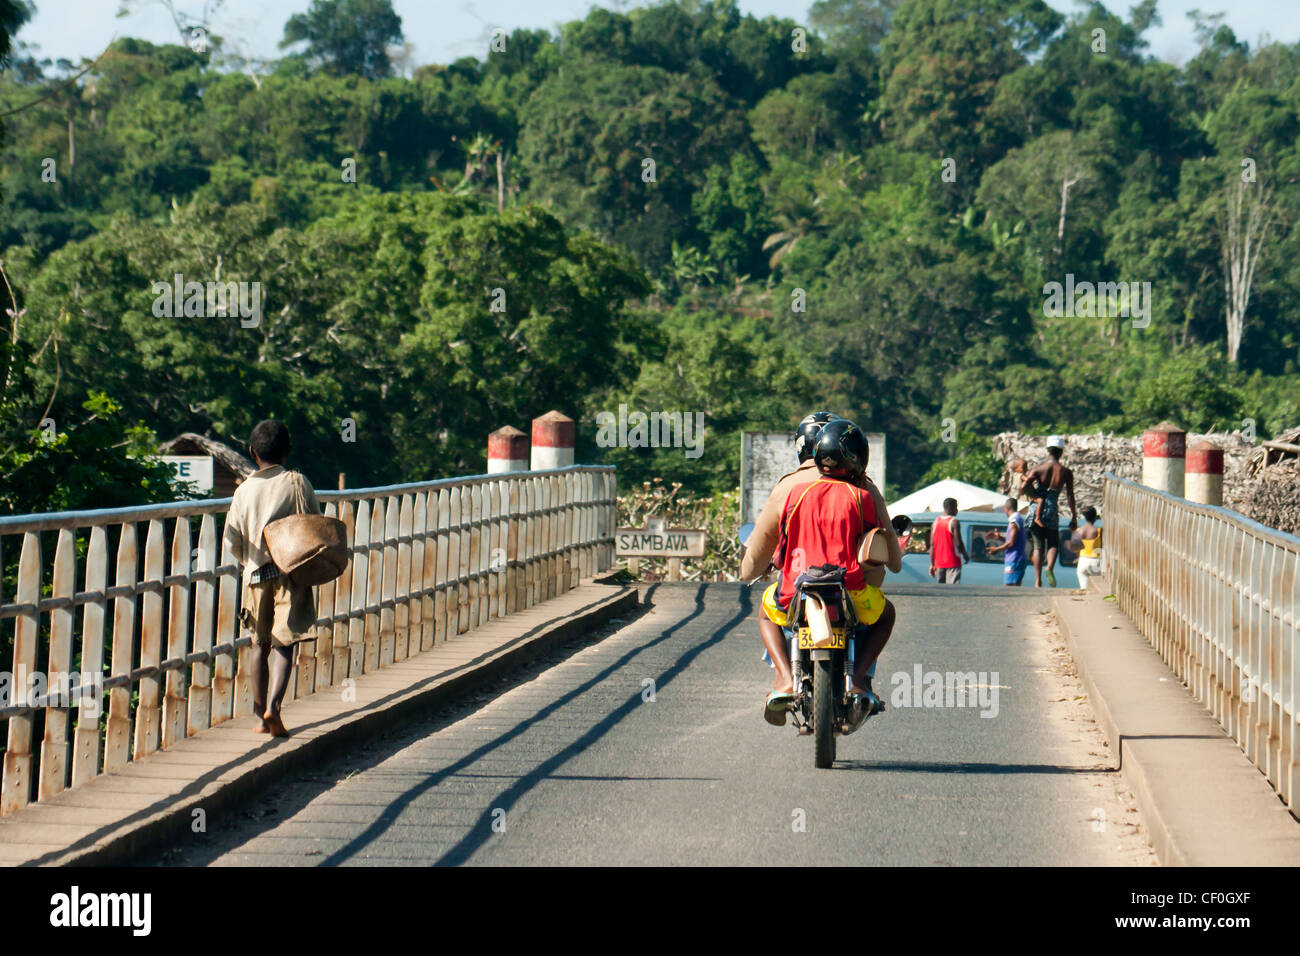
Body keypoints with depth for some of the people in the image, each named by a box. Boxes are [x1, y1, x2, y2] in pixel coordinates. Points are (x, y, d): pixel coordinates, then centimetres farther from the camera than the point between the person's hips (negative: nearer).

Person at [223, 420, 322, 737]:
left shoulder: (244, 490, 1)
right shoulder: (297, 483, -4)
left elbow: (232, 540, 1)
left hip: (256, 575, 2)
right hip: (292, 571, -2)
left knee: (260, 644, 13)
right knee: (284, 643, -2)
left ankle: (261, 716, 14)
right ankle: (273, 705, -22)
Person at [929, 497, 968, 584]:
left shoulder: (936, 522, 9)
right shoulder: (953, 522, -9)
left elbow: (932, 545, 7)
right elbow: (959, 543, -12)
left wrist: (932, 564, 9)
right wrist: (965, 555, 5)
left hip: (939, 563, 6)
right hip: (953, 563, -6)